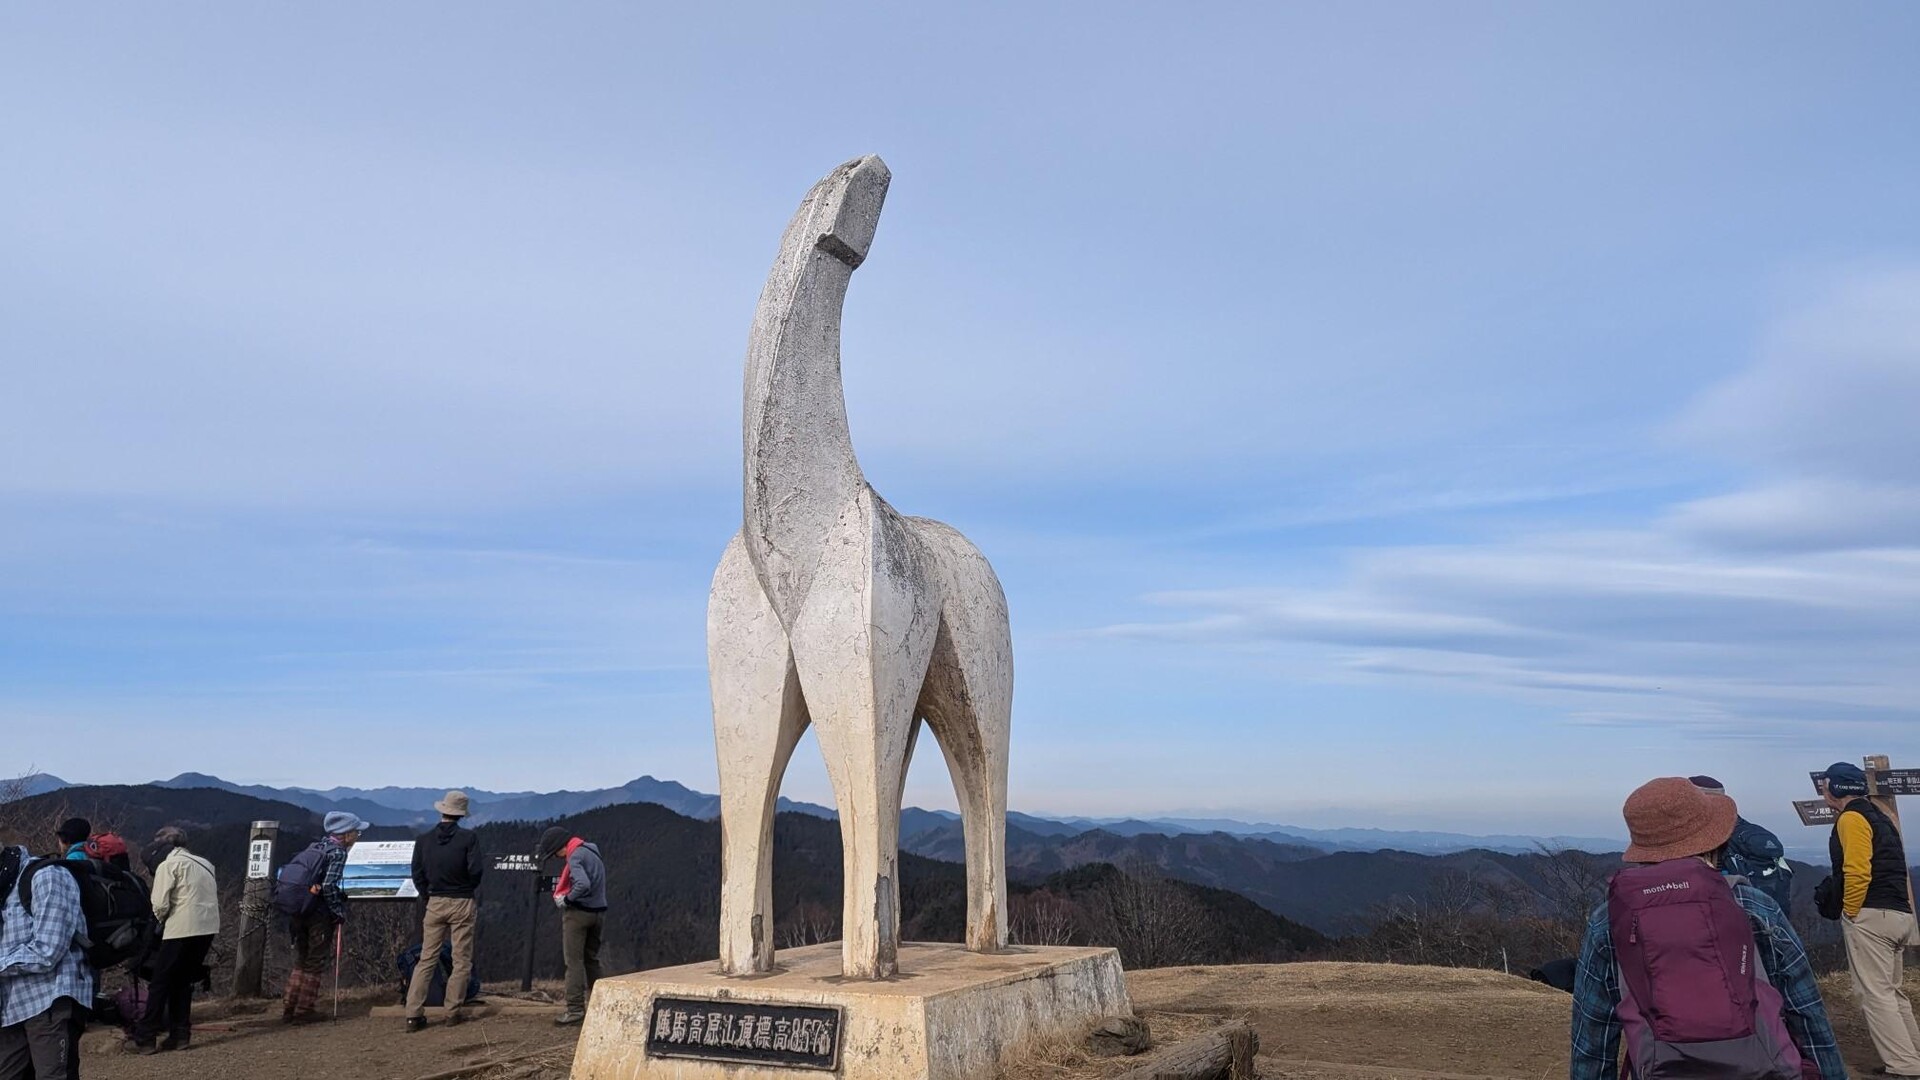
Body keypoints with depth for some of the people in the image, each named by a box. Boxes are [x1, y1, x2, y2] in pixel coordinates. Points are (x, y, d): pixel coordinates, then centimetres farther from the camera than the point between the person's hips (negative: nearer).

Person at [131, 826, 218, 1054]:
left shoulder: (168, 866, -1)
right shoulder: (204, 864, 20)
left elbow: (160, 905, -8)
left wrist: (160, 921, 12)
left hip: (182, 929, -7)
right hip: (209, 928, 7)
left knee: (160, 983, 4)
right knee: (183, 982, 17)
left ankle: (145, 1038, 6)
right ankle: (180, 1035, 17)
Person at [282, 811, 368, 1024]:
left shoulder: (317, 846, 13)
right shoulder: (338, 852, -12)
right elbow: (329, 886, -20)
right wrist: (340, 913, -13)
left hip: (299, 911, 8)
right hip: (321, 913, -8)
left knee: (300, 960, 18)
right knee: (316, 962, 4)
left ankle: (289, 1008, 23)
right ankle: (305, 1011, 10)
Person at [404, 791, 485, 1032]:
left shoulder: (424, 839, 1)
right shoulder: (468, 838, -10)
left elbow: (417, 874, 3)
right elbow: (475, 870, -14)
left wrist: (428, 898, 14)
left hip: (435, 903, 3)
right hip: (462, 904, -3)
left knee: (426, 959, 8)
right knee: (462, 960, 7)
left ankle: (414, 1014, 4)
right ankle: (453, 1011, 9)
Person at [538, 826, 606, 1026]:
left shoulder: (575, 856, -15)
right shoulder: (592, 851, 13)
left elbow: (583, 884, -28)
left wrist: (566, 899, -14)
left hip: (579, 912, -9)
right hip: (598, 912, 9)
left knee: (574, 961, -5)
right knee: (591, 959, 15)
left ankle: (575, 1008, -7)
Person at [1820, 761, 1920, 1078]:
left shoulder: (1851, 818, -9)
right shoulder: (1876, 816, 20)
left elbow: (1857, 871, -20)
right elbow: (1889, 868, 22)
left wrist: (1850, 913, -11)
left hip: (1870, 915, -10)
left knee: (1874, 994, -8)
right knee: (1892, 992, 17)